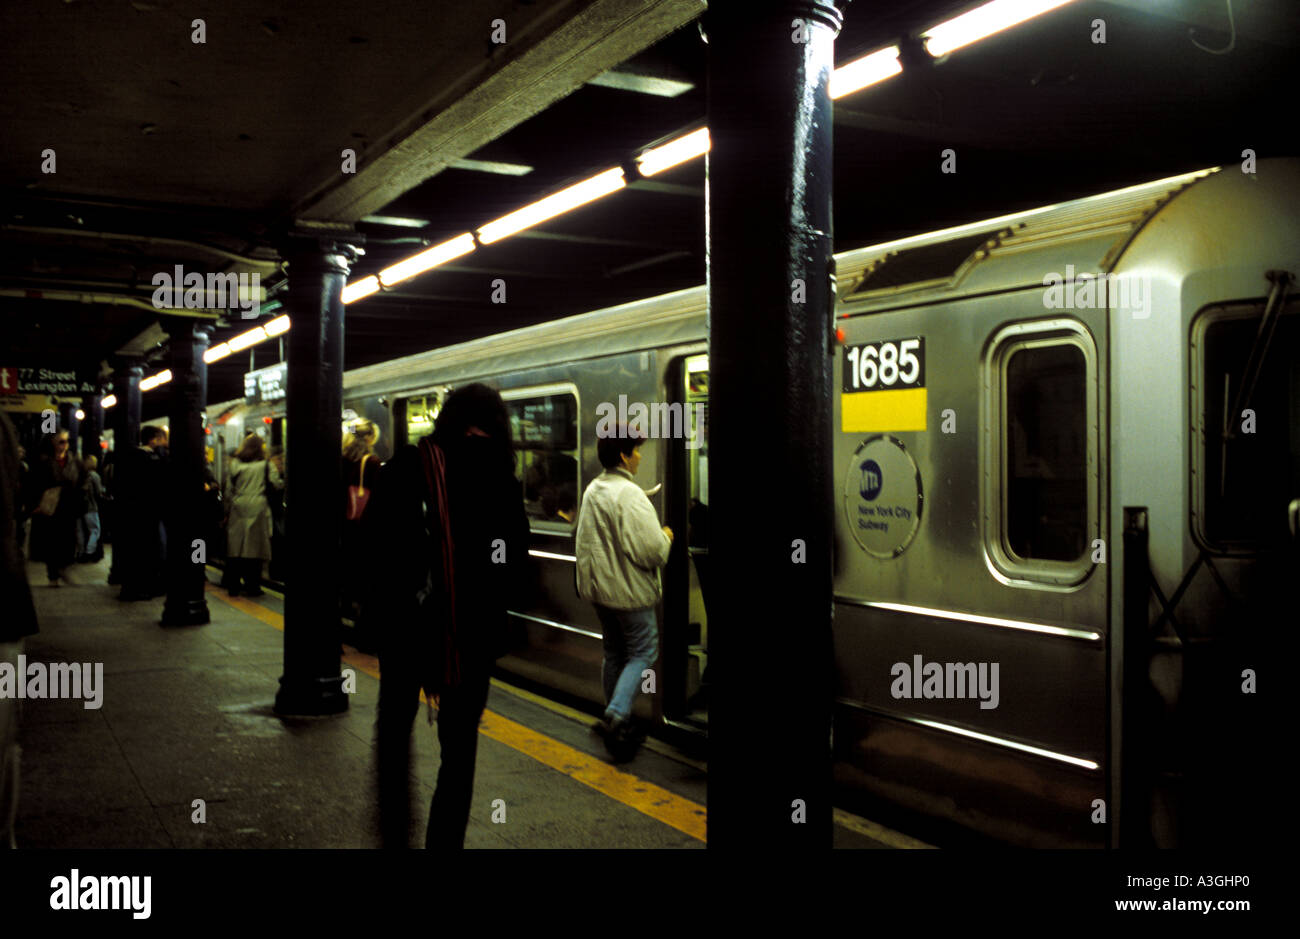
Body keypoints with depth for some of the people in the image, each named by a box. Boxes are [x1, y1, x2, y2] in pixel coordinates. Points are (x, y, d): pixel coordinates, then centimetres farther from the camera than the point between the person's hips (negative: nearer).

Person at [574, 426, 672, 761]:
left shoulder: (592, 491, 7)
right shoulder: (630, 495, -21)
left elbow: (584, 542, 18)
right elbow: (651, 550, -23)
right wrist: (666, 536, -4)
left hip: (600, 588, 8)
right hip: (630, 591, -8)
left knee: (614, 652, 18)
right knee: (643, 652, 3)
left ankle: (615, 721, 27)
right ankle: (618, 714, -11)